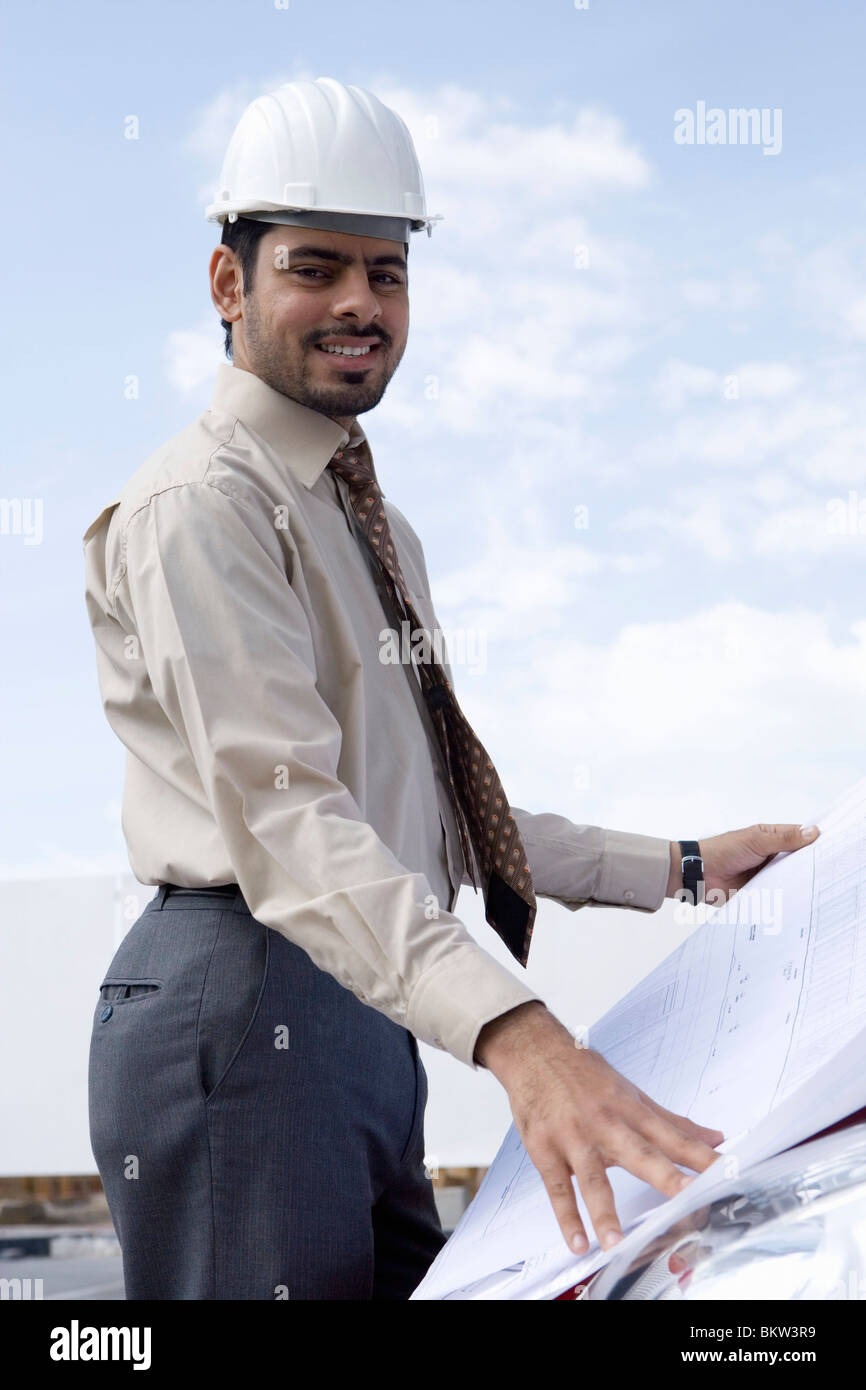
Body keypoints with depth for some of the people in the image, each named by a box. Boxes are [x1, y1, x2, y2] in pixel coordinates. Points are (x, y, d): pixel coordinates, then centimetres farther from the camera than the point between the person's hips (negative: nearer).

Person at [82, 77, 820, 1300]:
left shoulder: (376, 524, 21)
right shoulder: (201, 507, -11)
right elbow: (282, 817, -24)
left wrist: (680, 868, 18)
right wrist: (513, 1035, -36)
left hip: (365, 1013, 9)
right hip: (246, 1012, -9)